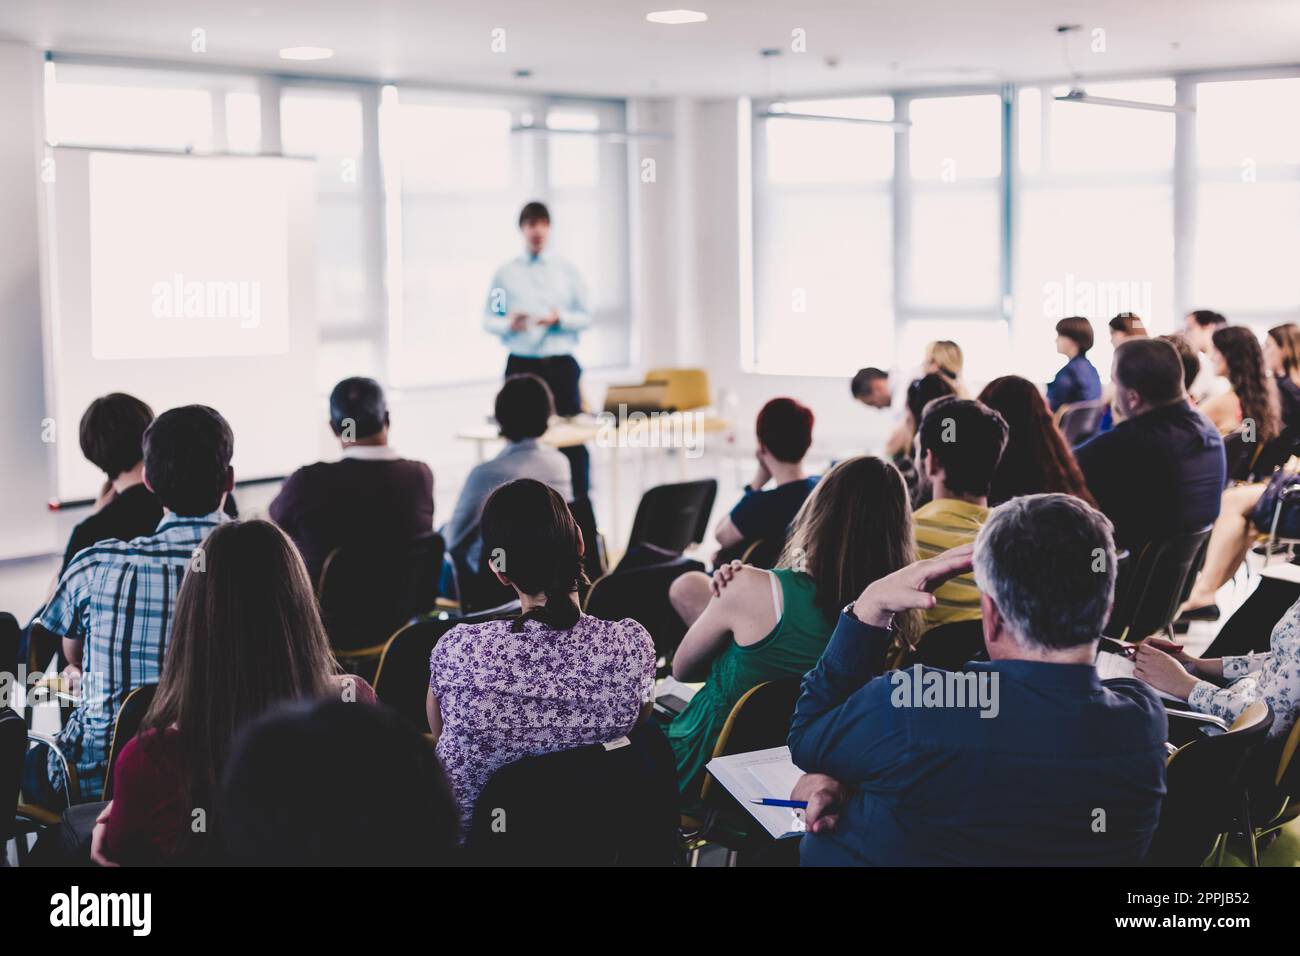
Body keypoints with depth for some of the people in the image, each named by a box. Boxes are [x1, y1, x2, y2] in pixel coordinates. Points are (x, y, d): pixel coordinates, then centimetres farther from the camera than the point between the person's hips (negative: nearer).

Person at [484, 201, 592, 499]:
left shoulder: (566, 271, 9)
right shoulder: (505, 273, 6)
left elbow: (585, 317, 7)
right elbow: (489, 320, 5)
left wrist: (559, 318, -13)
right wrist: (509, 324, -17)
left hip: (561, 364, 1)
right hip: (522, 364, -1)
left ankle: (580, 503, 6)